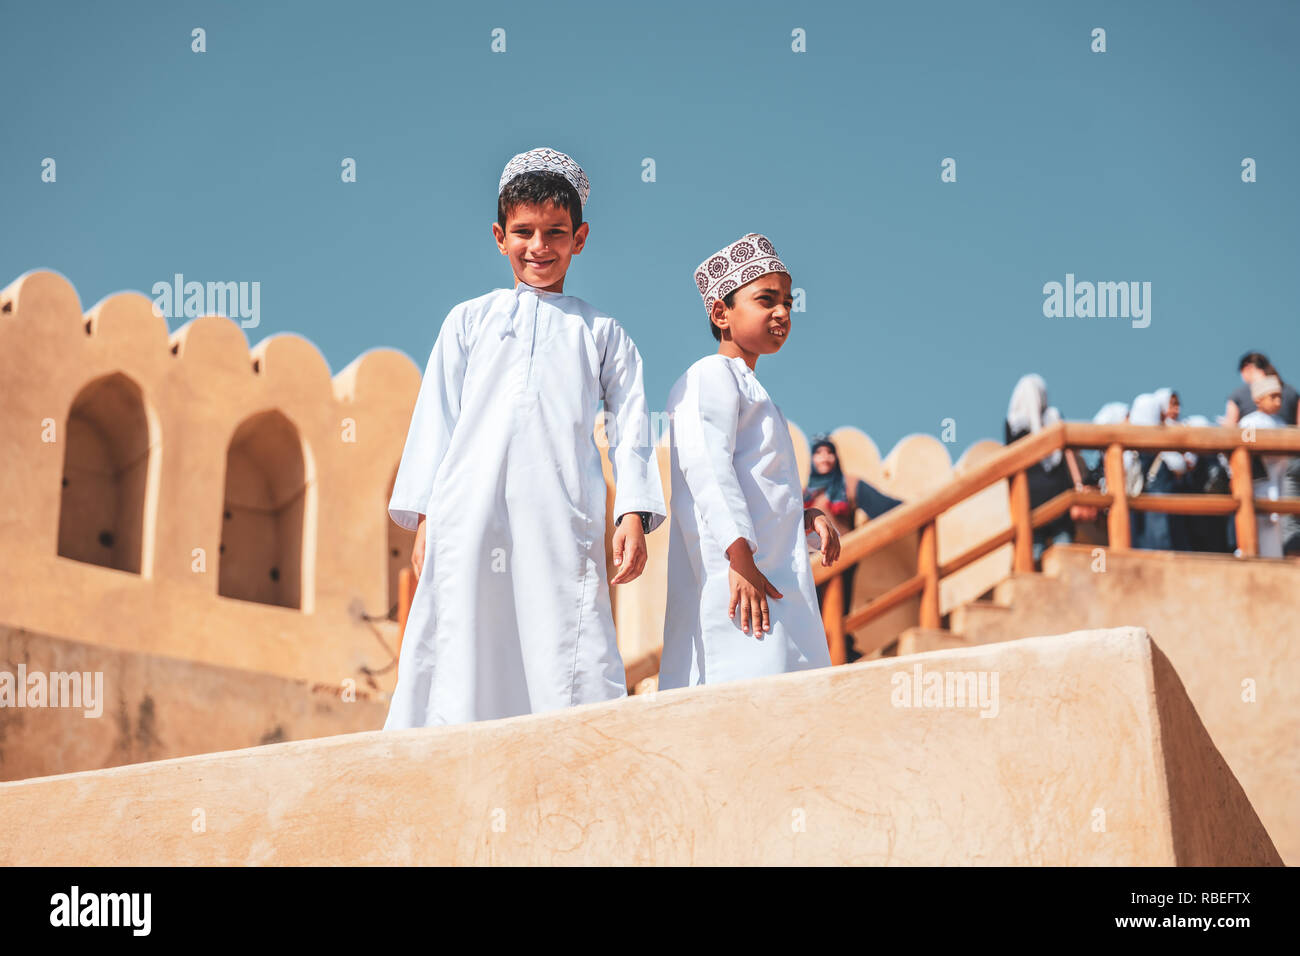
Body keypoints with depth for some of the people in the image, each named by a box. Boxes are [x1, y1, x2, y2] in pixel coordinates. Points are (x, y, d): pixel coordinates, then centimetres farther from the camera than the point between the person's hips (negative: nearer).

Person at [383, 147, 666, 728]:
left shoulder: (601, 332, 19)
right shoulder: (469, 321, 20)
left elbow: (629, 426, 12)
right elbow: (436, 417, 16)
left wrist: (634, 513, -2)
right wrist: (425, 516, 7)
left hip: (562, 522, -1)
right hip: (469, 514, 1)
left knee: (569, 661, -9)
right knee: (462, 654, -6)